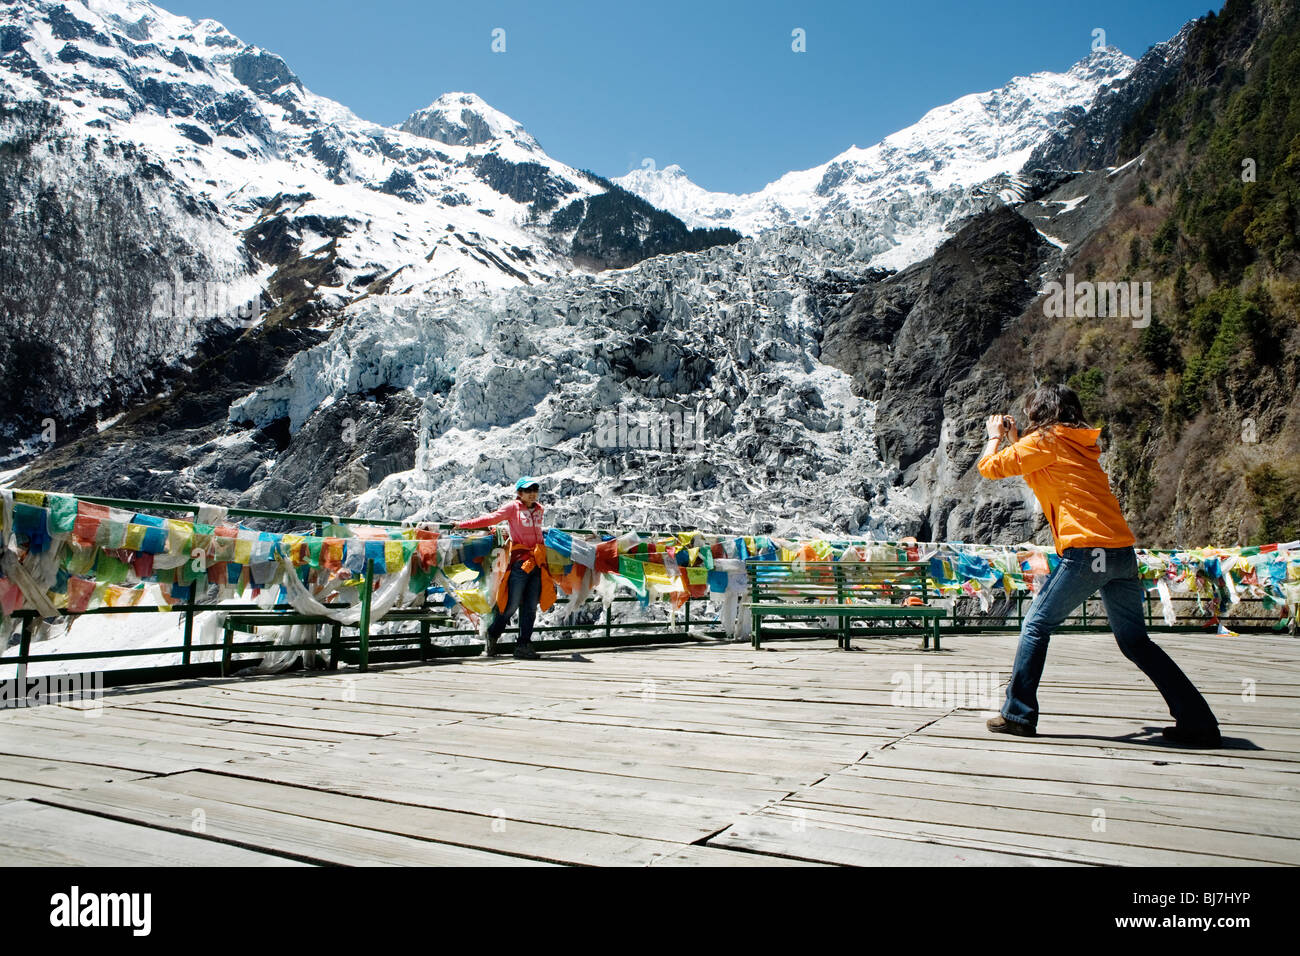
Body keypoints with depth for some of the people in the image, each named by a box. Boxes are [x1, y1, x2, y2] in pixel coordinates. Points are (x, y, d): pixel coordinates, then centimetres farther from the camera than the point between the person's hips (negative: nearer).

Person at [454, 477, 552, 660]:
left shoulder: (539, 509, 15)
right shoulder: (513, 507, 1)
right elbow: (491, 519, -2)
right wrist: (463, 524, -7)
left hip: (537, 562, 5)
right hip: (519, 561, -5)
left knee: (530, 607, 3)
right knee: (512, 604, -4)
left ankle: (523, 645, 10)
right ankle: (492, 635, 18)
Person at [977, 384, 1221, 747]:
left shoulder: (1045, 439, -1)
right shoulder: (1079, 444, 22)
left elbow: (989, 467, 4)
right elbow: (1039, 476, 35)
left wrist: (995, 436, 22)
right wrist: (1014, 440, 36)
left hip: (1087, 551, -8)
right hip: (1123, 553, 8)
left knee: (1036, 626, 3)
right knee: (1136, 642, 14)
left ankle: (1018, 714, 5)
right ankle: (1197, 722, 12)